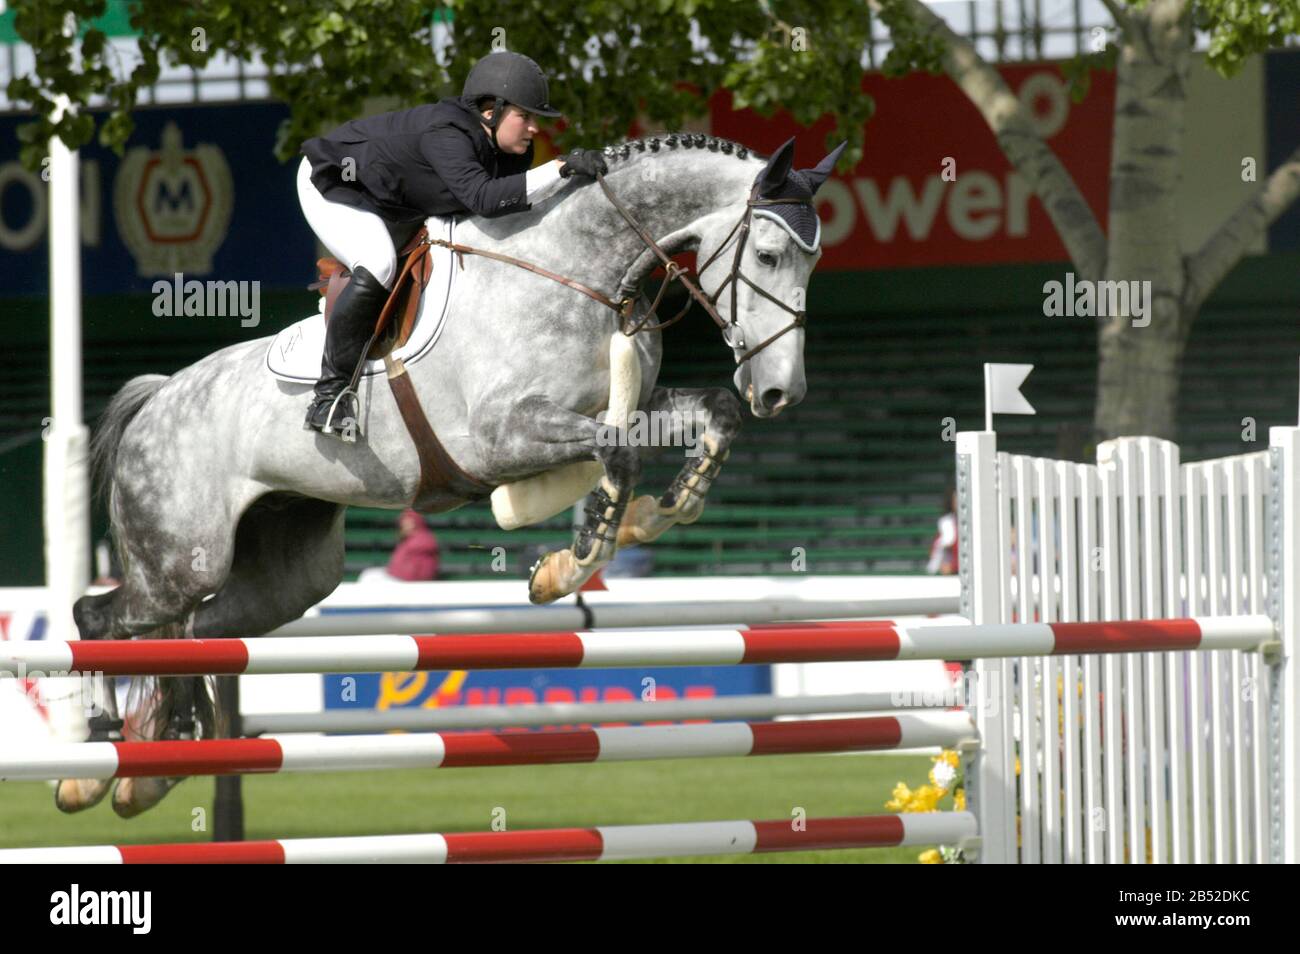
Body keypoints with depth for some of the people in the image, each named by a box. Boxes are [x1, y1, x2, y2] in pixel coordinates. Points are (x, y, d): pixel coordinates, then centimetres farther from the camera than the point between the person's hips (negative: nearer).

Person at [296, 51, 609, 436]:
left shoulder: (508, 150, -12)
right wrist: (560, 170, -55)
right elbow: (482, 198, -53)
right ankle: (330, 390, -23)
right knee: (378, 266, -32)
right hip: (331, 189, -10)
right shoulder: (444, 136, -39)